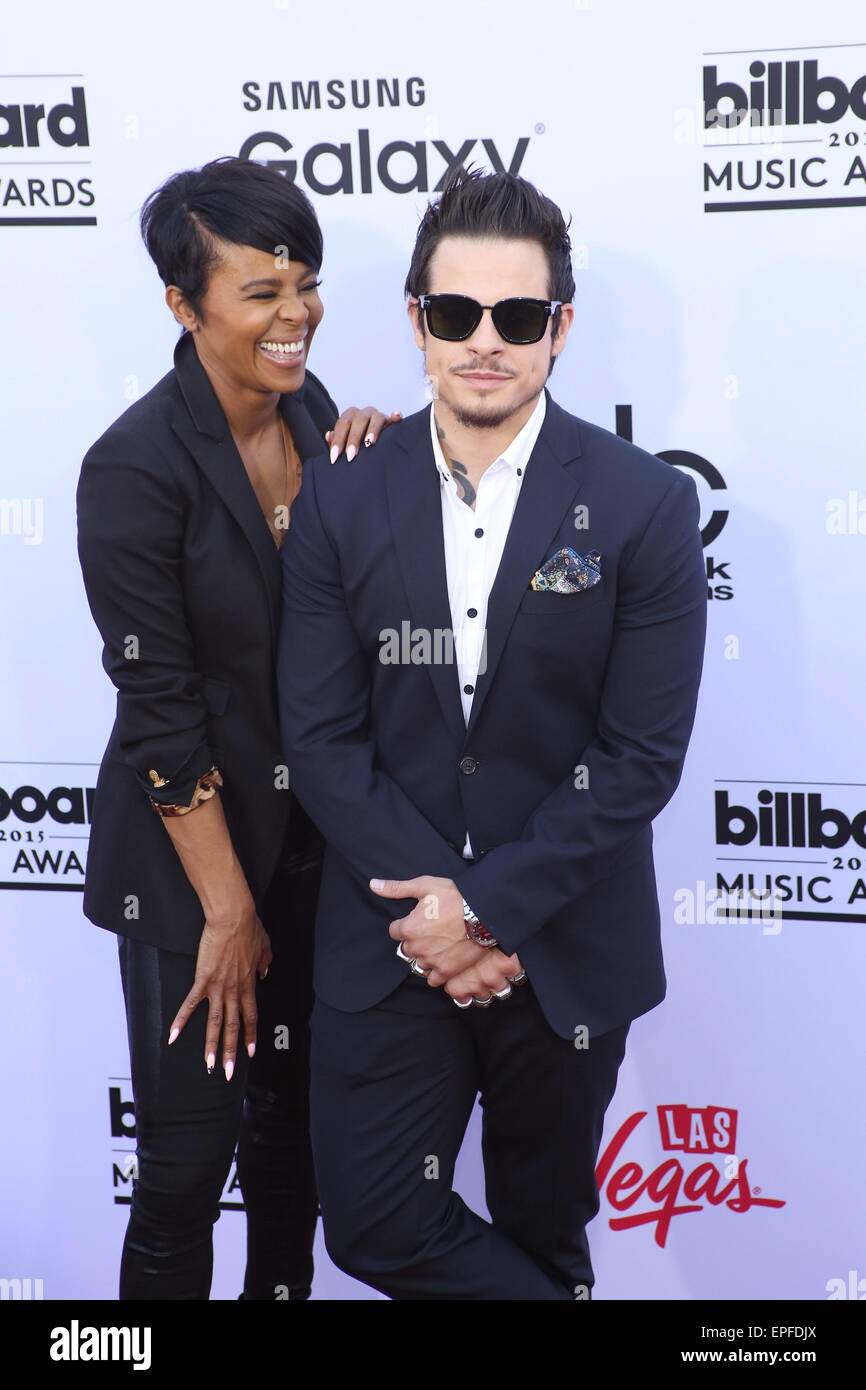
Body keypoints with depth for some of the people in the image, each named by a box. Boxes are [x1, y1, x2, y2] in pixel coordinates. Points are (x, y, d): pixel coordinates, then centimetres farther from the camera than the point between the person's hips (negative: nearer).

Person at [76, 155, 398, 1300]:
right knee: (189, 1152, 3)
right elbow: (159, 706, -18)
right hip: (189, 851, -6)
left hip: (314, 836, 6)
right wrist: (229, 910, -13)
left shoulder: (311, 412, 0)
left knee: (294, 1123, 19)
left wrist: (367, 468, -9)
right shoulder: (136, 466, -20)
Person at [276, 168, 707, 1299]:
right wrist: (433, 906, -13)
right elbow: (321, 735, -4)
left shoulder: (645, 505, -8)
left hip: (567, 944, -1)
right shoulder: (340, 498, -2)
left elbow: (643, 754, -10)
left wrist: (491, 904, -16)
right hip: (390, 938, 2)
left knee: (543, 1231, 14)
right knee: (374, 1228, 1)